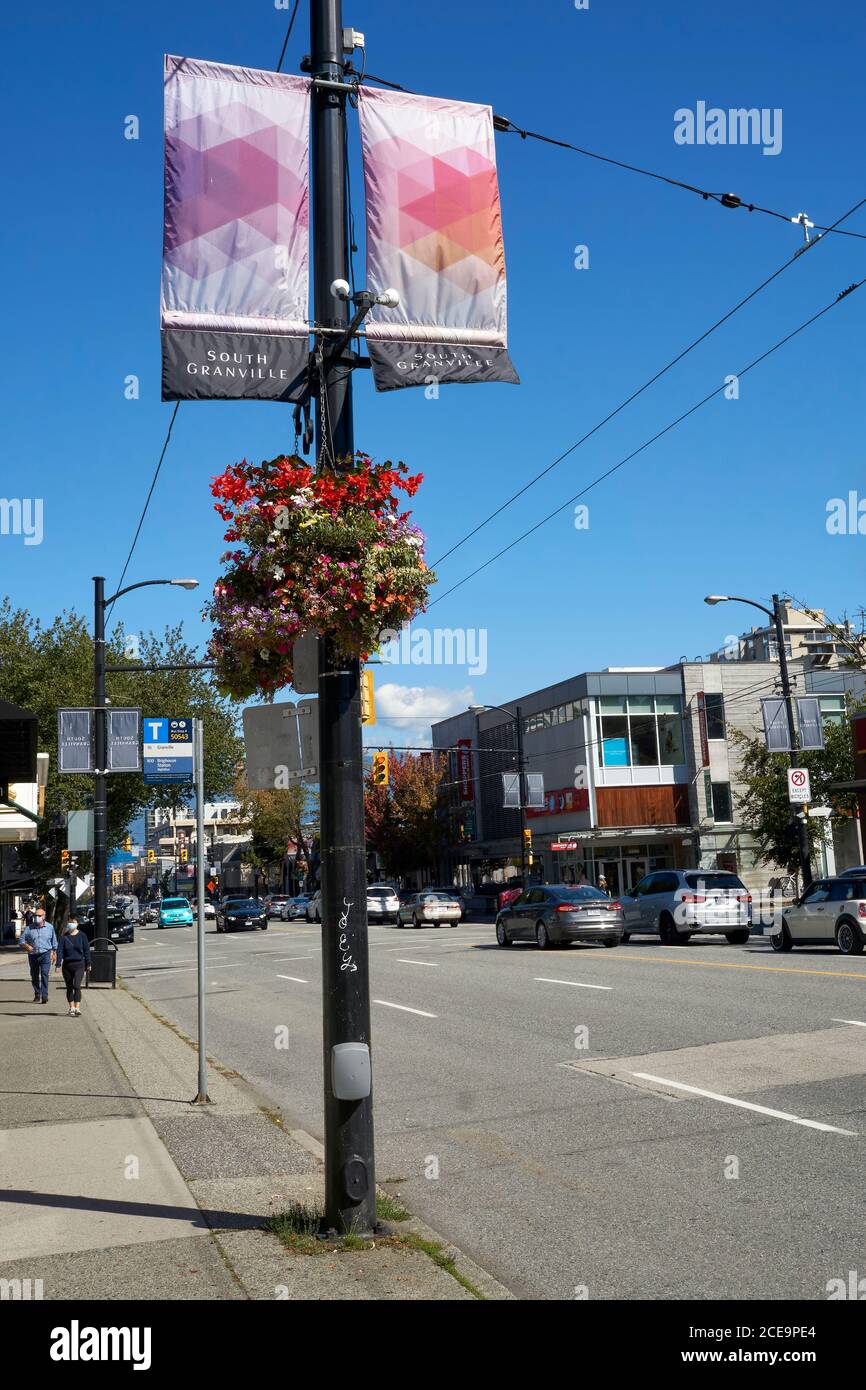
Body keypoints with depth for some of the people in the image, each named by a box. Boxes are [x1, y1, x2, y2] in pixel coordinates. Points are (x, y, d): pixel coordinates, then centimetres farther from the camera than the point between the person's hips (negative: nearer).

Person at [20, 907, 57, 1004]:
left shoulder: (49, 927, 3)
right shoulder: (29, 928, 0)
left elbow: (54, 942, 14)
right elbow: (22, 941, -1)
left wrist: (54, 954, 18)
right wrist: (26, 946, -22)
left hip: (45, 954, -2)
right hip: (33, 955, 2)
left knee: (45, 974, -16)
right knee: (34, 976, 10)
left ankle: (44, 996, -18)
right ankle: (37, 995, 27)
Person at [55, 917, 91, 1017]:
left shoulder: (81, 936, 1)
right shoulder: (64, 937, 3)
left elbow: (86, 950, 5)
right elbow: (60, 951, -1)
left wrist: (88, 964, 4)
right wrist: (58, 965, -11)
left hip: (79, 965, -2)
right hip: (67, 964, 2)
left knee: (77, 986, -14)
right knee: (69, 987, 9)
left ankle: (77, 1008, -17)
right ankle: (71, 1008, 19)